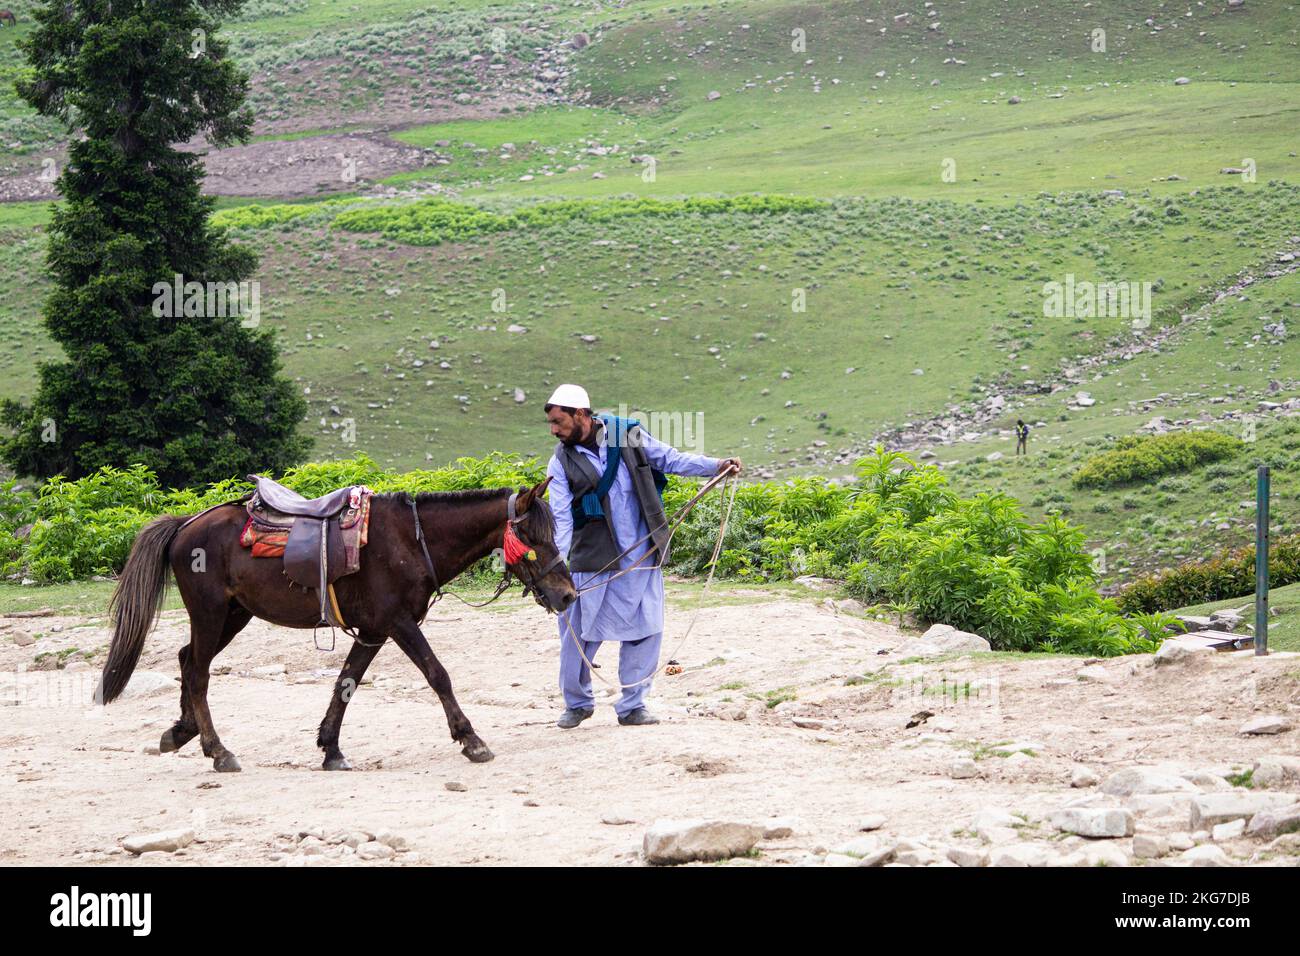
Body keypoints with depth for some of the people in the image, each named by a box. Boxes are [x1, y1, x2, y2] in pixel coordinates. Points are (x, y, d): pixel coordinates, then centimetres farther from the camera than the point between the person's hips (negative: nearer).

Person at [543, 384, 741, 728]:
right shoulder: (562, 463, -3)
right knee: (579, 632, 3)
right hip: (592, 560, -1)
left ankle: (632, 705, 14)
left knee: (646, 629, 2)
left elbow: (672, 460, 6)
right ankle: (577, 702, 23)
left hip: (641, 555, 1)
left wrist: (716, 465, -7)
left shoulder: (628, 434, 0)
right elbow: (561, 518, -10)